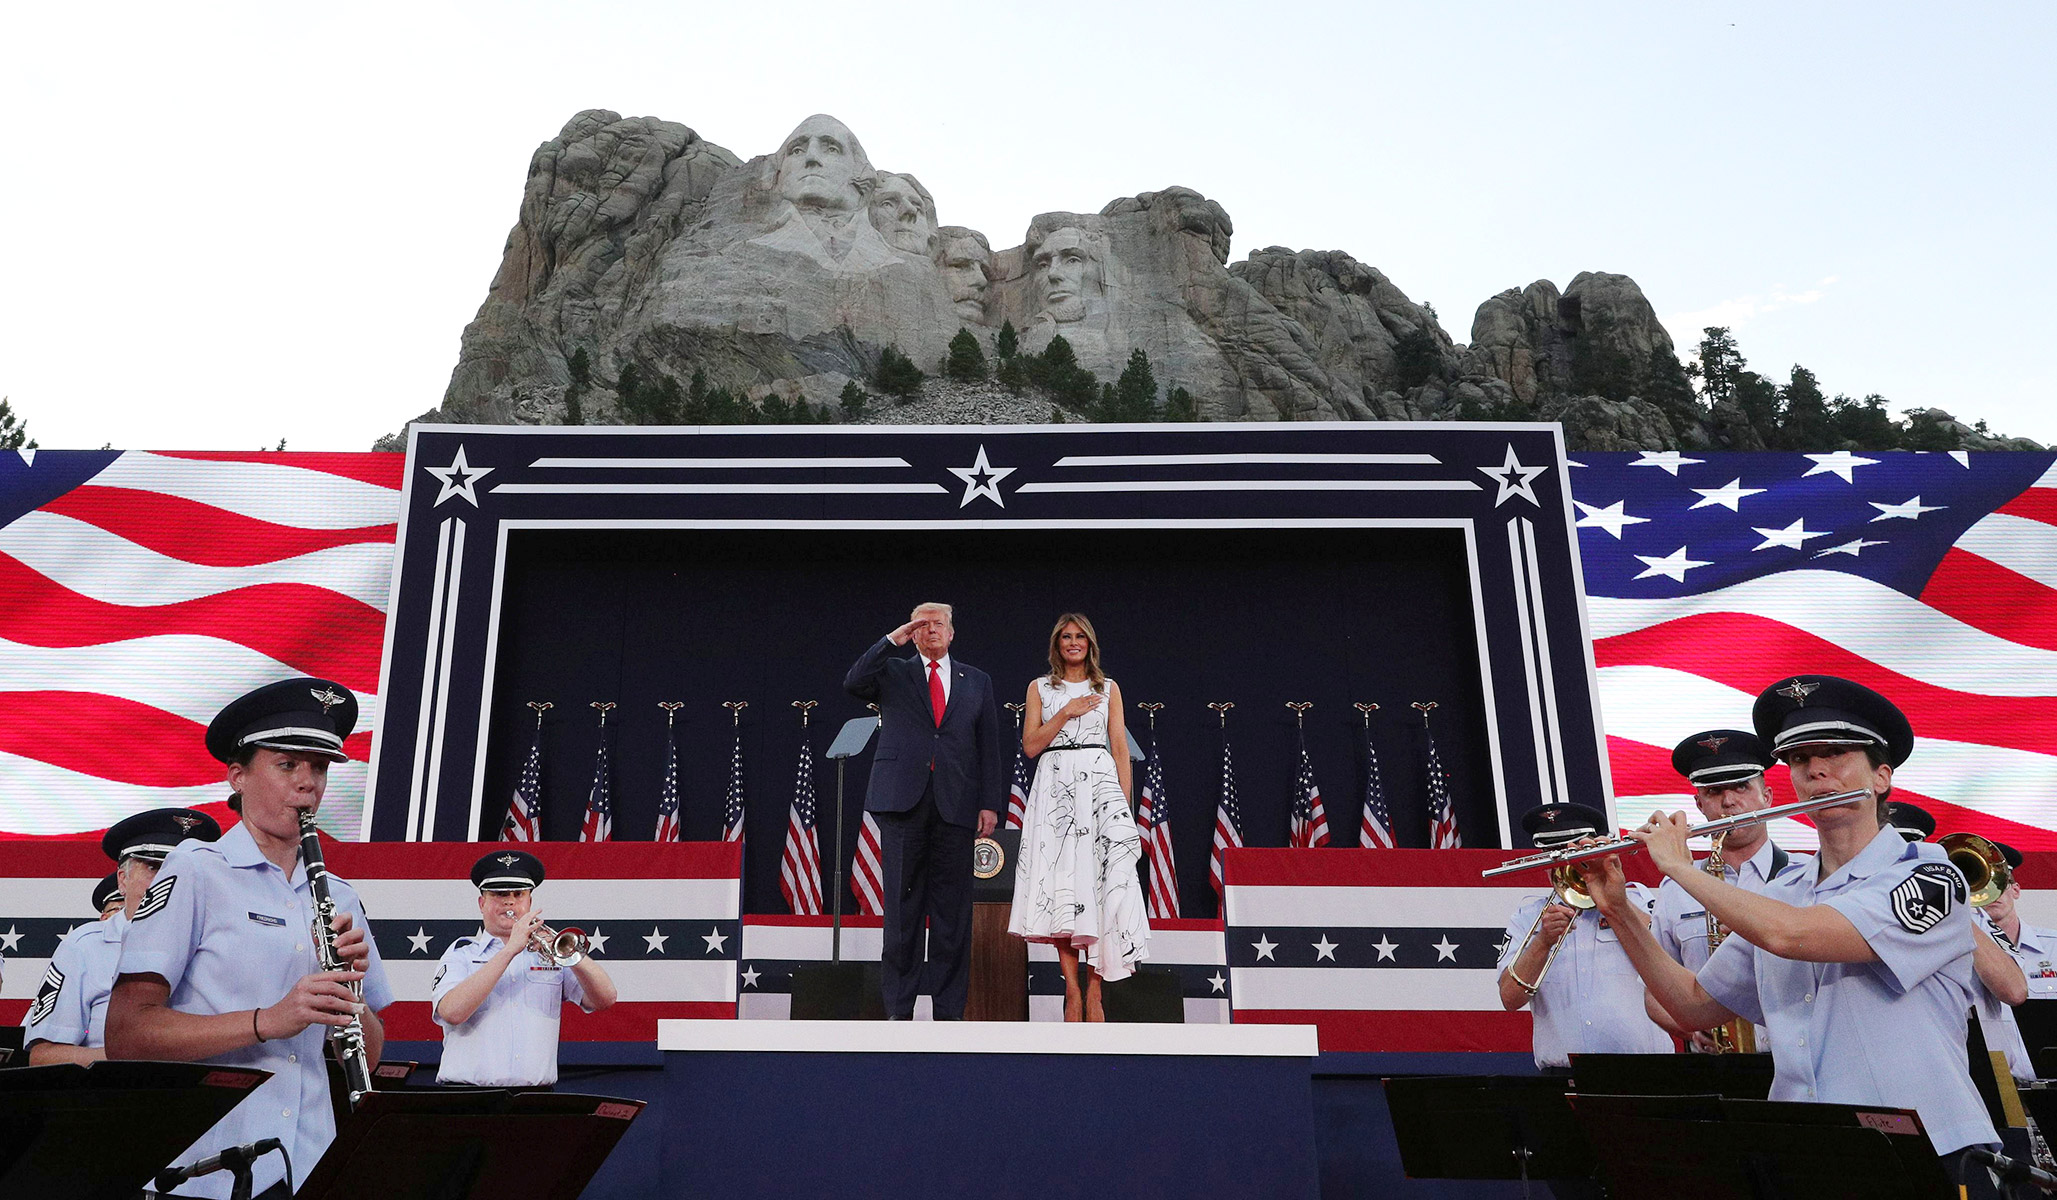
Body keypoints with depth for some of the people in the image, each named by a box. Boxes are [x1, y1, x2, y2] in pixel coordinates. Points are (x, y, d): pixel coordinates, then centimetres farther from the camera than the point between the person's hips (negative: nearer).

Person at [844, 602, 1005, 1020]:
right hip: (902, 800, -1)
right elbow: (853, 683, -7)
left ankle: (949, 1011, 9)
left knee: (952, 908, 1)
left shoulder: (977, 681, 16)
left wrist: (990, 804, 3)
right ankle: (898, 1010, 8)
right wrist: (892, 640, -8)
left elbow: (989, 746, 12)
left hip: (956, 805, 1)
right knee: (902, 906, 1)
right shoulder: (892, 673, 13)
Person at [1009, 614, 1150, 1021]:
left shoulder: (1108, 688, 14)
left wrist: (1125, 804, 1)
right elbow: (1030, 746, 4)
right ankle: (1072, 989, -4)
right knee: (1060, 883, -7)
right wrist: (1066, 713, -6)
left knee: (1100, 880, -9)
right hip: (1055, 787, 0)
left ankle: (1094, 990, -6)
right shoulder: (1040, 688, 13)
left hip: (1099, 782, 0)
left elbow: (1120, 748, 9)